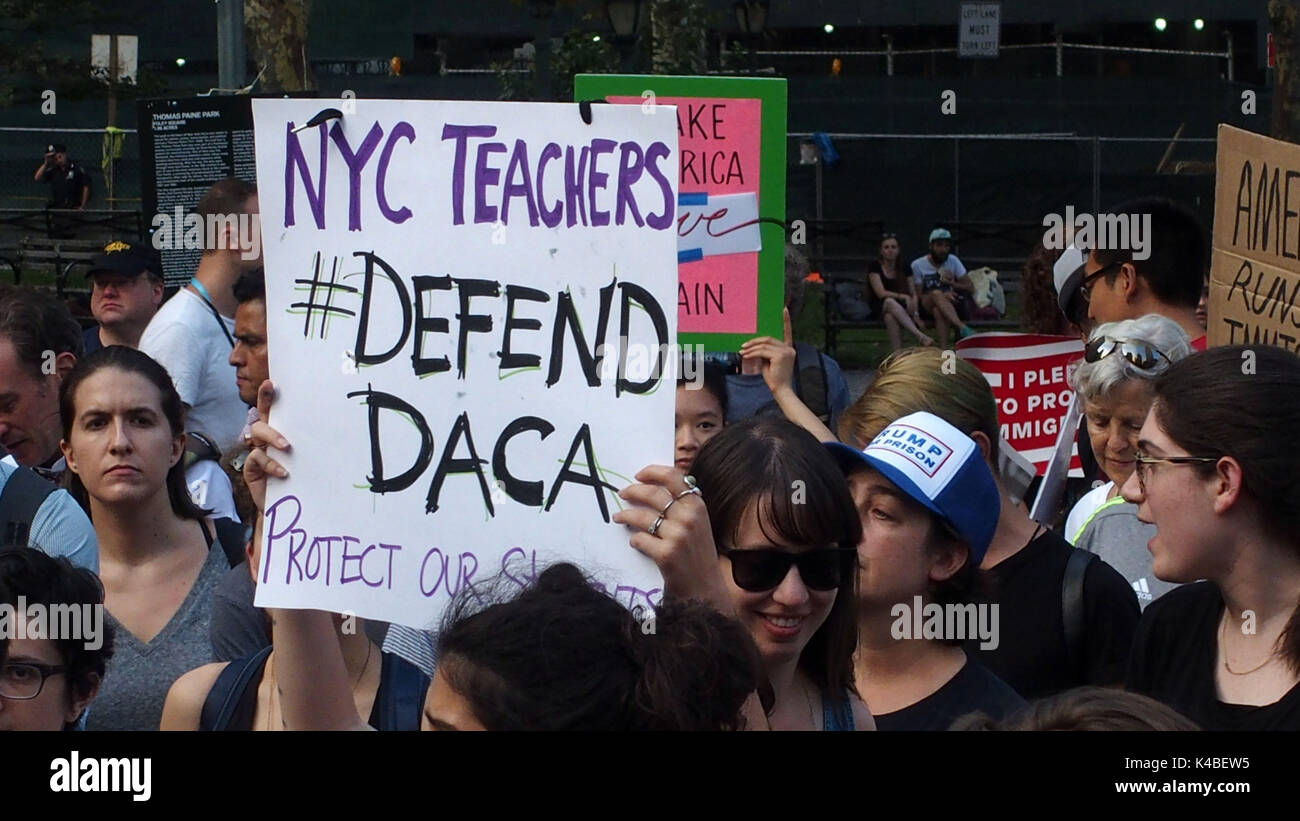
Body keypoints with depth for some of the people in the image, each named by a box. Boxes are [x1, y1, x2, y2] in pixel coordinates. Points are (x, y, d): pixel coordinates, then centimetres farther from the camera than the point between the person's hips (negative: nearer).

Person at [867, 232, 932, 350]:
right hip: (878, 308, -2)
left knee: (890, 317, -36)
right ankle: (920, 336, -55)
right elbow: (881, 293, -13)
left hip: (901, 307, 2)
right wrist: (904, 297, -22)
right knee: (890, 302, -39)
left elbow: (914, 294, 3)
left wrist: (915, 314, -14)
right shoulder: (875, 266, -3)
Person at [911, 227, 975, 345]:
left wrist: (952, 284, -14)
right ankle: (963, 328, -54)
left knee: (938, 311, -37)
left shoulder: (953, 261, 6)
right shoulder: (917, 265, -3)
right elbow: (917, 296, -7)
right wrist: (942, 296, -21)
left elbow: (970, 288, 5)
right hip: (926, 307, -2)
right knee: (937, 293, -37)